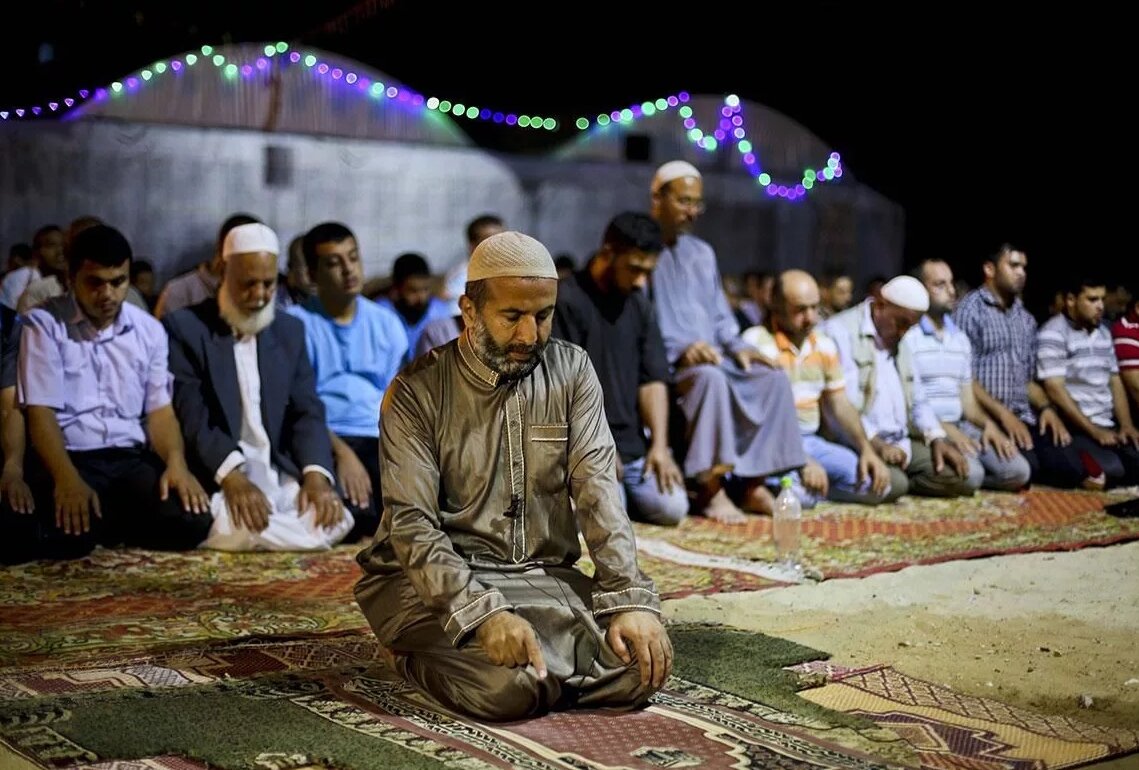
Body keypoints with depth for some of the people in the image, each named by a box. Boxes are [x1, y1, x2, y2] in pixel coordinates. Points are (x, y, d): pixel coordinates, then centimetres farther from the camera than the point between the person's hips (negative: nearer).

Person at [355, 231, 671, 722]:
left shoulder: (572, 372, 3)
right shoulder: (417, 391, -8)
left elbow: (598, 490, -6)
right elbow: (412, 524, -16)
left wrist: (631, 599, -21)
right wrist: (484, 614, -31)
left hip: (545, 575, 4)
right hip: (438, 583, -3)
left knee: (642, 664, -21)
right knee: (505, 685, -31)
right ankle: (424, 660, 1)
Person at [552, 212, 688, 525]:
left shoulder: (638, 303, 11)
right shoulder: (565, 300, -10)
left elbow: (653, 378, 7)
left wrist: (659, 445, -4)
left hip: (632, 445, 6)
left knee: (672, 508, -12)